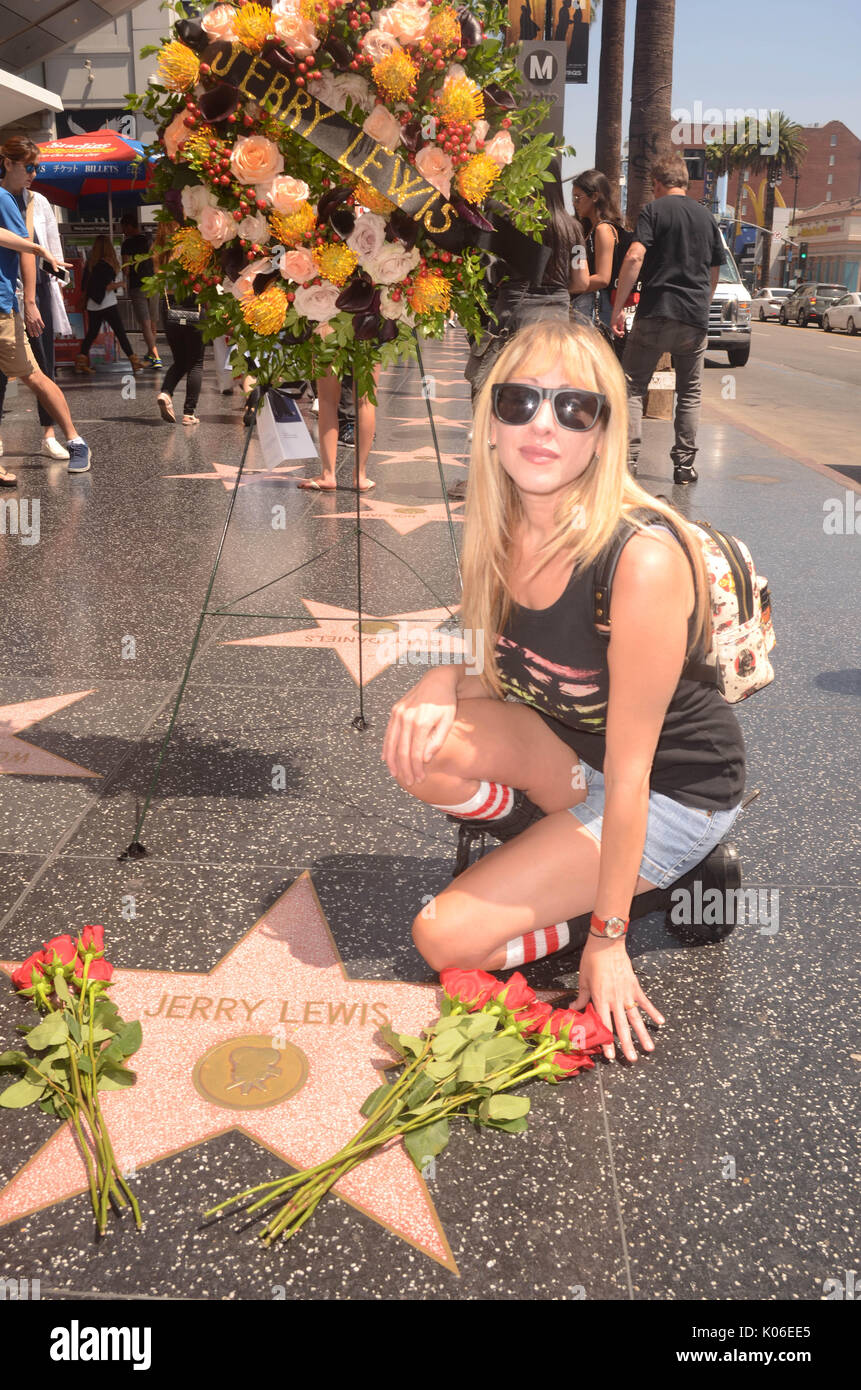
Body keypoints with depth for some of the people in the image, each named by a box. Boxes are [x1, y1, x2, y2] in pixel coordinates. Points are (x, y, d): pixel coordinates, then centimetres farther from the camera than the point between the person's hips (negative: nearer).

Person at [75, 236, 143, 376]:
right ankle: (134, 361, 0)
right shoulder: (107, 264, -13)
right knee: (120, 333, -1)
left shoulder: (90, 264, 7)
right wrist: (120, 284, -2)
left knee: (91, 334, 12)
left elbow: (84, 285, 11)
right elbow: (106, 286, -17)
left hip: (92, 305, 6)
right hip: (108, 305, -6)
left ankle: (81, 360, 5)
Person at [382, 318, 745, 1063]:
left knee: (446, 937, -14)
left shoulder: (643, 560, -30)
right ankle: (558, 841, 2)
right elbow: (497, 673, 3)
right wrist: (442, 681, -22)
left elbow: (628, 770, -26)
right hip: (563, 745, 6)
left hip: (670, 787, -6)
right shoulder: (504, 532, -9)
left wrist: (605, 939, -19)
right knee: (419, 744, -21)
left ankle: (659, 878, 4)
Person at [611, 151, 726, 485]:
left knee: (633, 387, 2)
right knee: (690, 393, 13)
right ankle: (684, 464, 12)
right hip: (696, 320, 4)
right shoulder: (707, 217, 15)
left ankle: (628, 460, -8)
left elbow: (634, 257, -14)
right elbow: (714, 274, 19)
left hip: (655, 314, -4)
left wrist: (618, 307, -13)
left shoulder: (654, 210, 0)